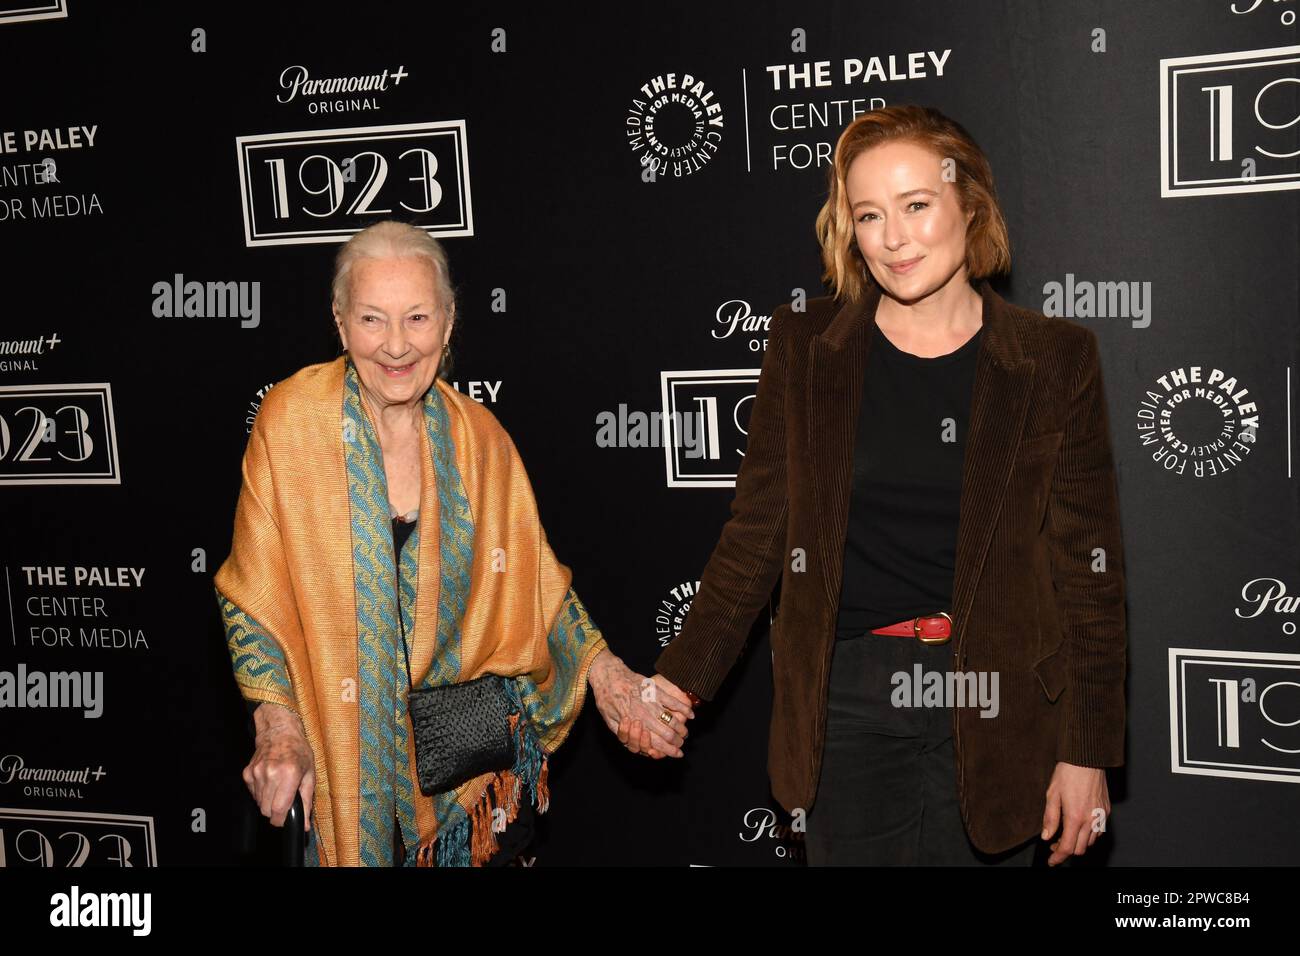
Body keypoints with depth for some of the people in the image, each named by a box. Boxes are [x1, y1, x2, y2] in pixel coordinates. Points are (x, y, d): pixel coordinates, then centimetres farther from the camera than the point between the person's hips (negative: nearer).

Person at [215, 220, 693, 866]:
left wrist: (602, 671, -6)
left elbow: (532, 581, 6)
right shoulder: (289, 422, -11)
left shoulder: (480, 439, -4)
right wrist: (280, 726, -15)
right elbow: (255, 591, -6)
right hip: (342, 758, -1)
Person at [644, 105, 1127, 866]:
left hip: (992, 708, 0)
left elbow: (1091, 569, 1)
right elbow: (756, 532, 4)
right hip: (846, 700, 1)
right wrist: (685, 675, -4)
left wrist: (1088, 750, -1)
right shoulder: (805, 346, 2)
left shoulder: (1055, 360, -1)